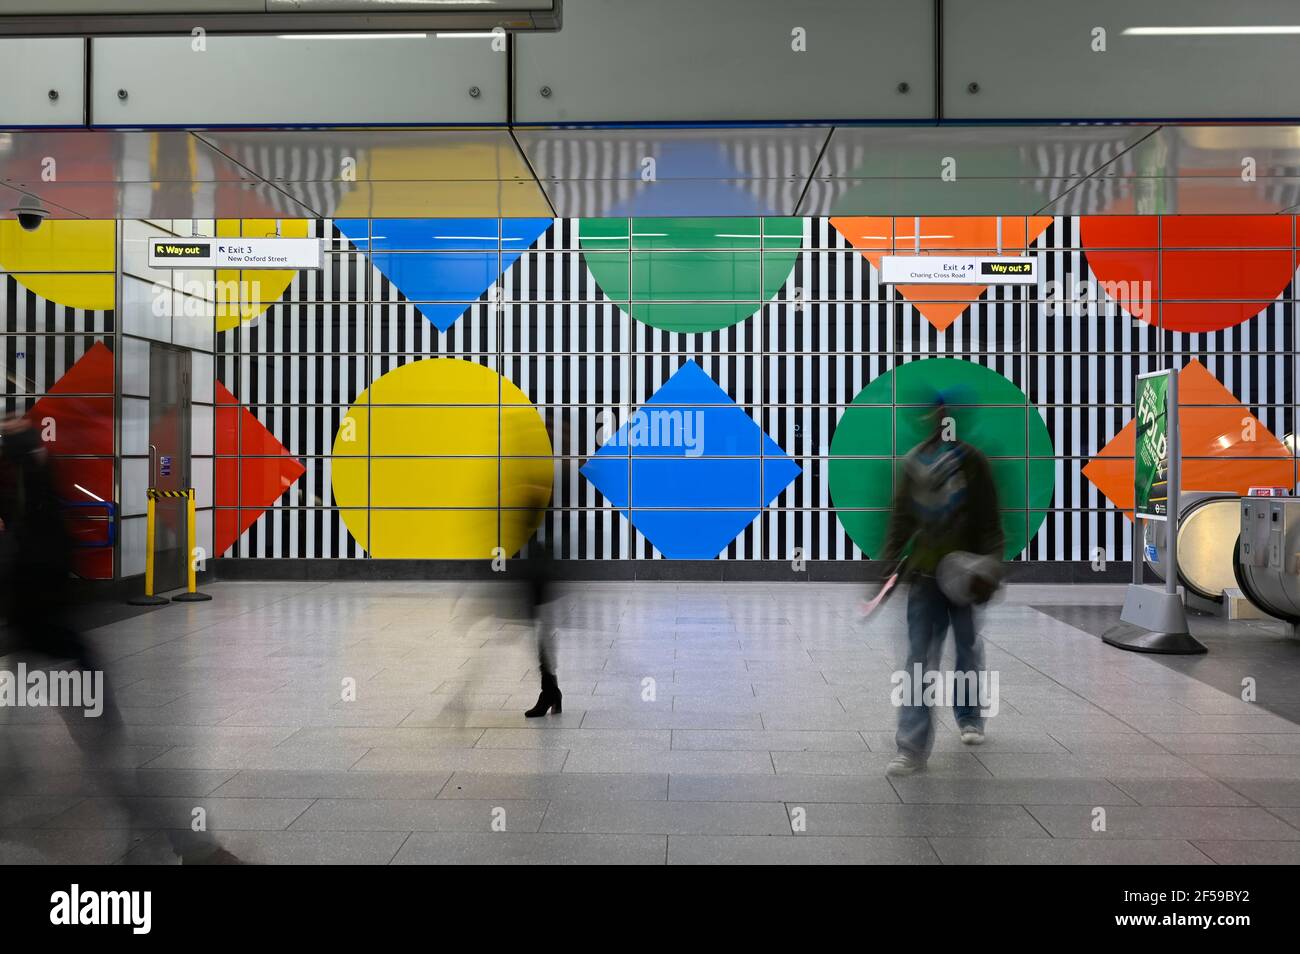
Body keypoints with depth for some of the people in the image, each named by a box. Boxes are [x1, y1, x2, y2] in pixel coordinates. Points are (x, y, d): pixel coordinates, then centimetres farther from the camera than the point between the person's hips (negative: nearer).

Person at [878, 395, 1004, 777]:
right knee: (919, 657, -3)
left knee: (968, 649, 15)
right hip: (924, 573, 2)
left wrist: (988, 567, -13)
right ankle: (912, 748, -3)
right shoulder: (914, 463, 4)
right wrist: (887, 563, 0)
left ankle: (970, 718, 39)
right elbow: (900, 519, 6)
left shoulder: (973, 461, -3)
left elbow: (990, 523, -4)